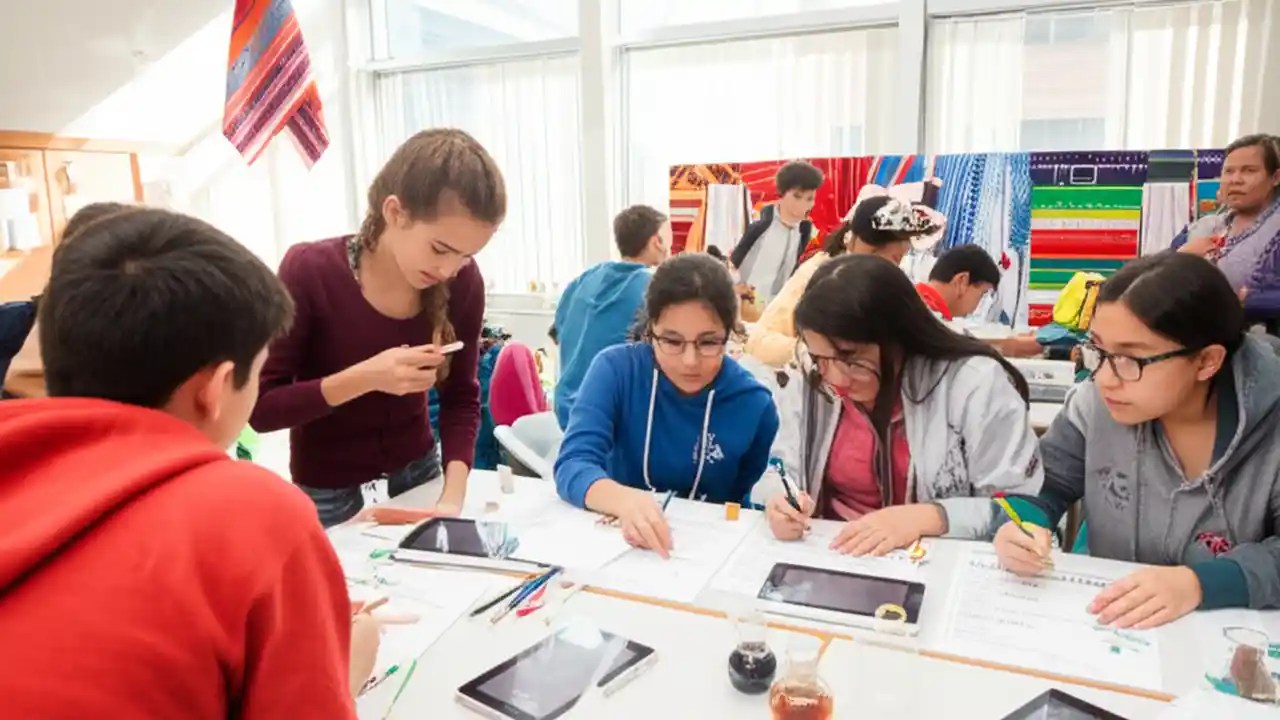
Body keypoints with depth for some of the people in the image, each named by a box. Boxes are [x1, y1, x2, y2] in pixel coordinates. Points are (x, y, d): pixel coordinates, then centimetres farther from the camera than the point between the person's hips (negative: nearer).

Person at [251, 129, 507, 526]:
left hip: (419, 476, 3)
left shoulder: (463, 282, -14)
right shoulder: (309, 272, -22)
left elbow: (461, 398, -6)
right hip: (329, 496, -3)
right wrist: (363, 377, -32)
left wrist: (453, 495, -20)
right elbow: (260, 409, -19)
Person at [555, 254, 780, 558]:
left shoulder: (754, 404, -9)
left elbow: (739, 502, 2)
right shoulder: (616, 368, -11)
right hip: (613, 538, 0)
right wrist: (623, 500, -40)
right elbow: (572, 465, -22)